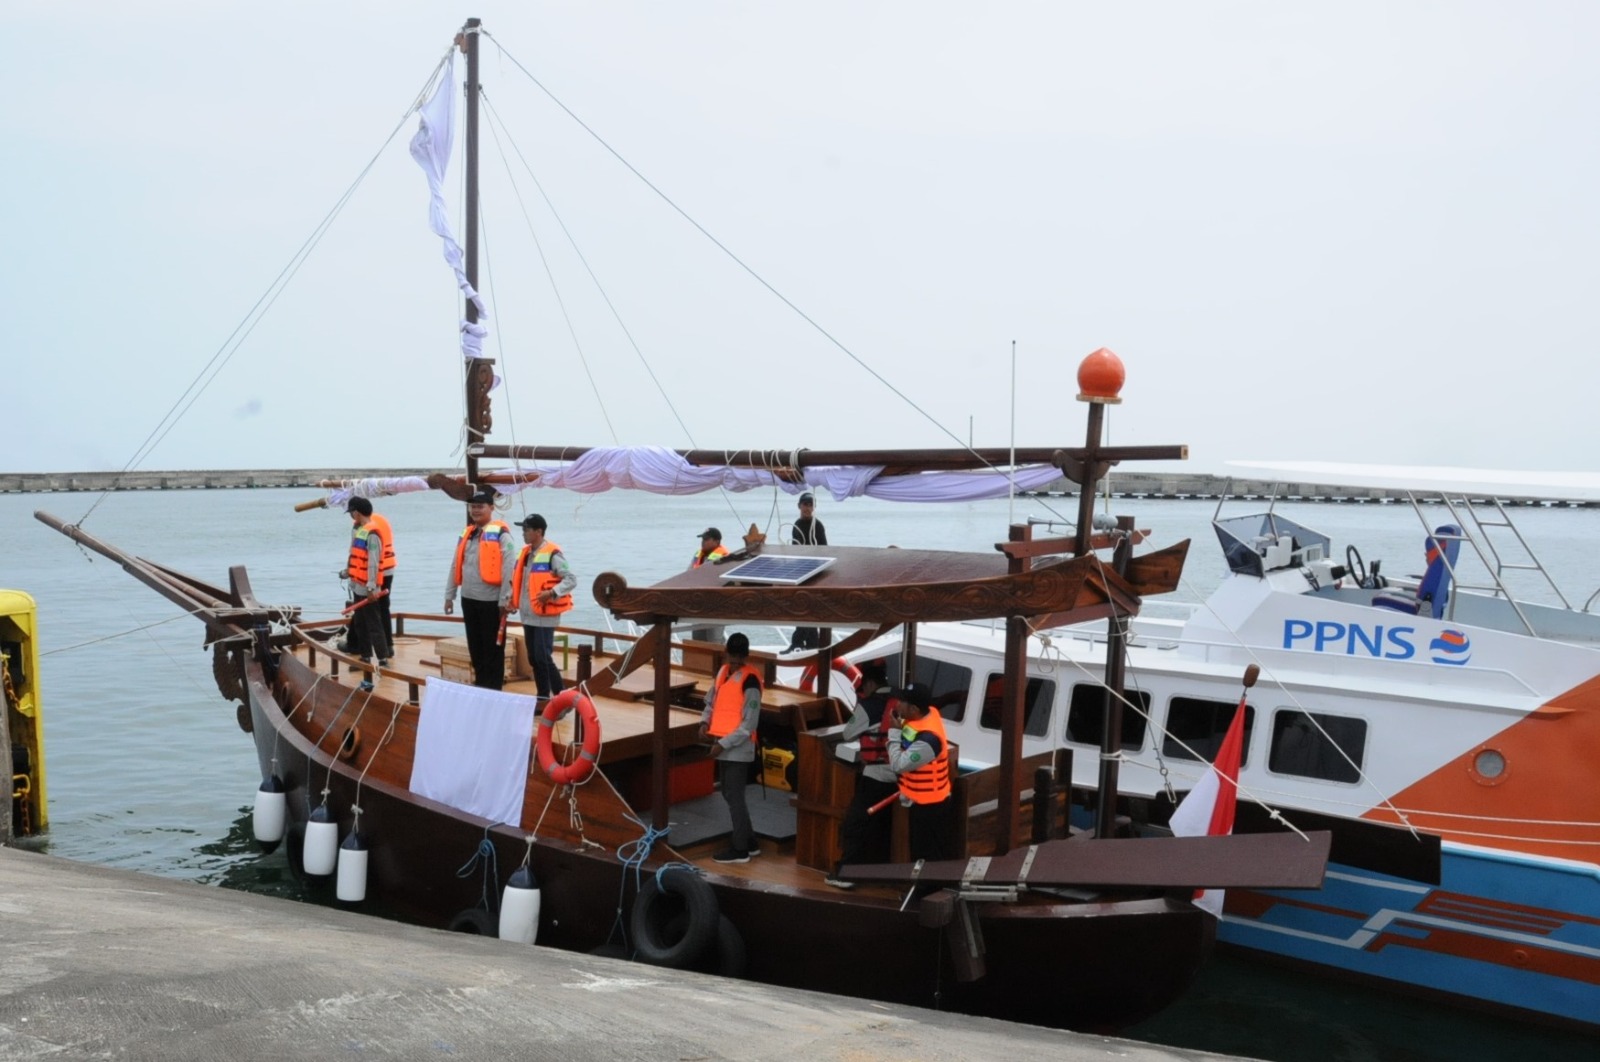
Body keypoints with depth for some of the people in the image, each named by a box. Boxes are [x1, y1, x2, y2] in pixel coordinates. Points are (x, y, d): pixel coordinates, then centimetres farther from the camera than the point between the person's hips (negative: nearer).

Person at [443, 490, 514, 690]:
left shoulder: (500, 533, -10)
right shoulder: (466, 534, 13)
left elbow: (507, 569, -14)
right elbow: (455, 566, 17)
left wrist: (504, 600, -17)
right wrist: (449, 595, 16)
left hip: (491, 601, -7)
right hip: (469, 599, 7)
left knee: (492, 648, 1)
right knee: (475, 647, 14)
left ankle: (493, 690, 7)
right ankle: (480, 685, 24)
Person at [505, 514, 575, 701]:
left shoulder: (552, 554, -12)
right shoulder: (525, 553, 12)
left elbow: (571, 579, -15)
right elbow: (519, 581, 21)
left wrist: (552, 593, -26)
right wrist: (513, 600, 8)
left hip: (545, 615, -8)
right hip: (528, 615, 8)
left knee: (543, 657, -10)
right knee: (533, 658, 10)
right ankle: (543, 698, 19)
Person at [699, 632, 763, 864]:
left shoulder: (750, 680, -16)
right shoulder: (723, 671, 9)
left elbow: (749, 724, -18)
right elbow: (711, 700, 20)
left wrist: (724, 744, -19)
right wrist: (705, 722, 1)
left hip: (738, 748, -9)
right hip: (724, 746, 9)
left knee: (734, 796, -3)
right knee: (730, 794, 16)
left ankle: (739, 849, 6)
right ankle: (748, 842, 27)